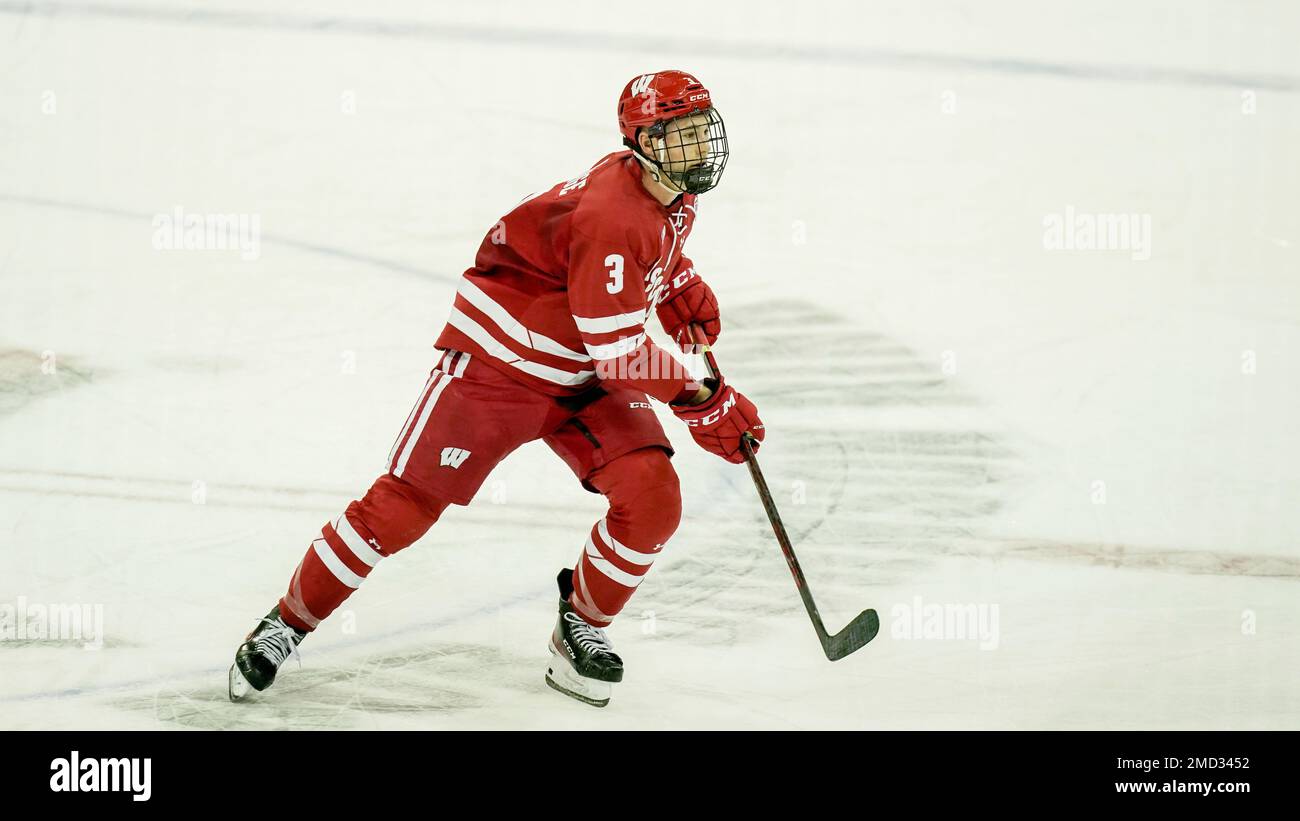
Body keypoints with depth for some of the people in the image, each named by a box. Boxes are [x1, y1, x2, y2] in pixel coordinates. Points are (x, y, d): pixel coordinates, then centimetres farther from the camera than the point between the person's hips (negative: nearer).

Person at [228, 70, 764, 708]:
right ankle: (288, 622, 11)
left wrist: (685, 292, 11)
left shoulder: (674, 196, -1)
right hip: (500, 361, -8)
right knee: (405, 504, -7)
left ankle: (582, 627, 10)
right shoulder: (612, 215, -29)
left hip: (586, 378, 8)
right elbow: (618, 350, -28)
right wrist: (700, 401, -21)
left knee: (653, 500, -12)